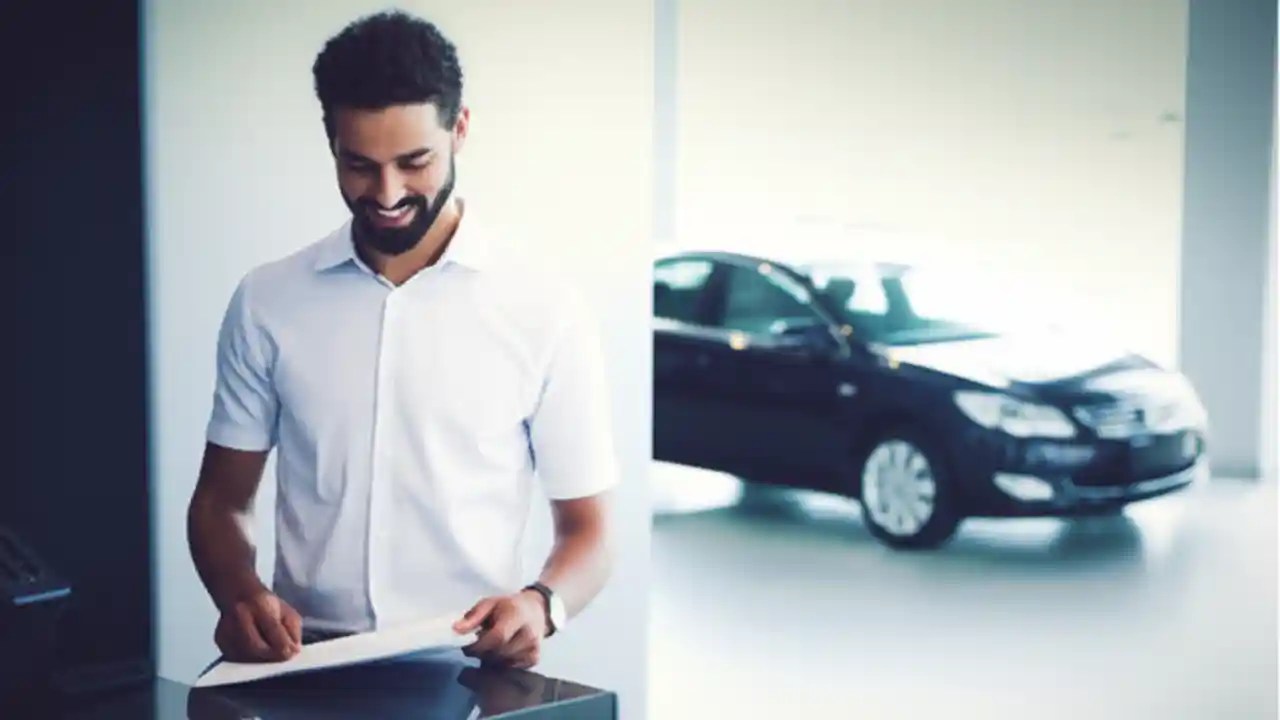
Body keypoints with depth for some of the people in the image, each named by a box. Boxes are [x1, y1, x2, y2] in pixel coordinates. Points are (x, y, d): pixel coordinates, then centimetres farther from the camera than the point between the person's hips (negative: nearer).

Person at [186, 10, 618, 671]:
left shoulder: (546, 312, 1)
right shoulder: (267, 303, 7)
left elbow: (585, 530, 6)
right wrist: (240, 595, -8)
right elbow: (220, 500, 14)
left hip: (469, 670, -1)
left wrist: (541, 603, -16)